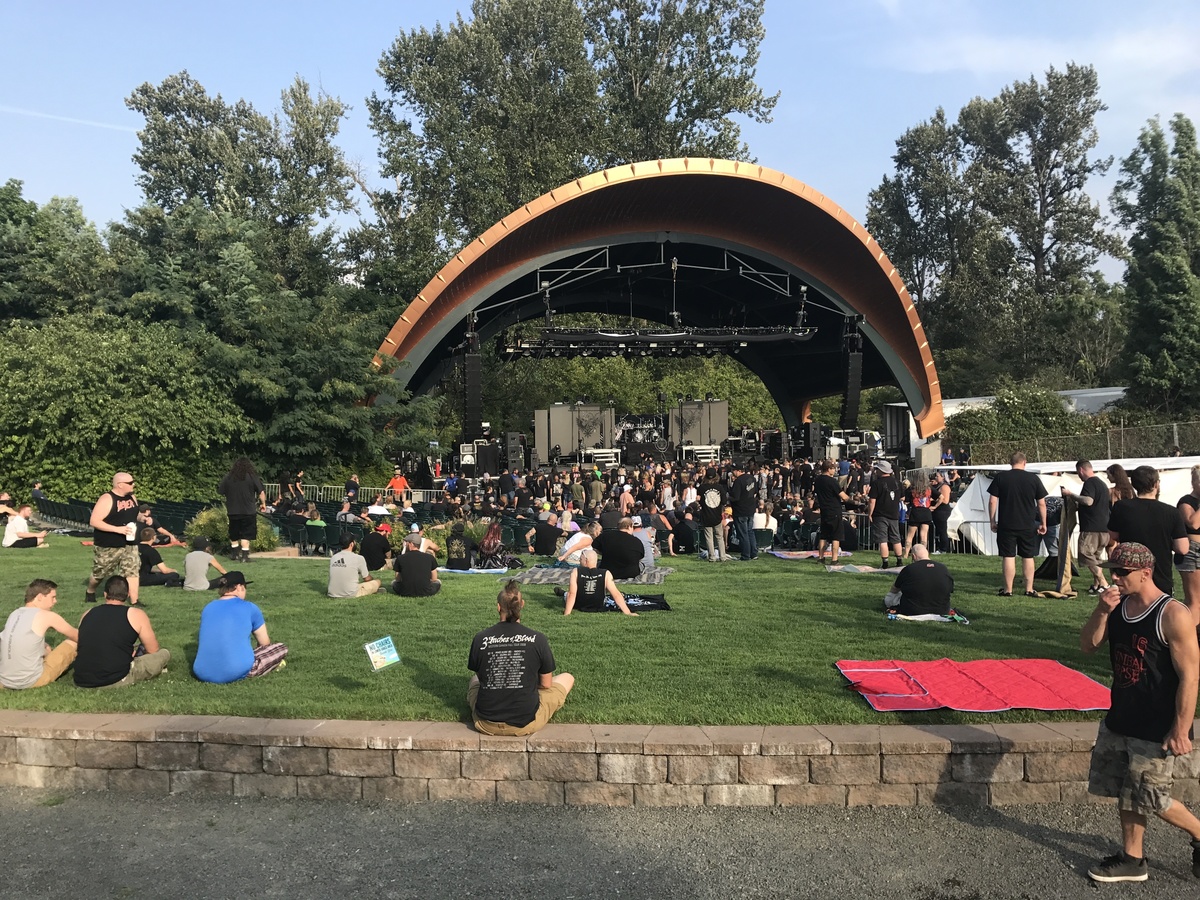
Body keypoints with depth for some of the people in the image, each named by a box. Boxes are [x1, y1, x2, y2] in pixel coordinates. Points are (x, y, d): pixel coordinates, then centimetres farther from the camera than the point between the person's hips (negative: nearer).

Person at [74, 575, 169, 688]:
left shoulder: (87, 614, 14)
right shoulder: (136, 615, 1)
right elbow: (153, 651, 9)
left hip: (81, 682, 6)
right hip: (116, 682, -6)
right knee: (164, 653, 10)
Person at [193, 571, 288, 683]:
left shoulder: (208, 607, 15)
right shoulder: (249, 608, 2)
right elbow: (265, 643, 13)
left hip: (203, 674, 5)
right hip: (236, 673, -5)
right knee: (282, 648, 14)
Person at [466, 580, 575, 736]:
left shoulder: (480, 639, -7)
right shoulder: (538, 639, -11)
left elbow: (481, 676, 9)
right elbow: (546, 684, 1)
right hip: (526, 723, -3)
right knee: (567, 678, 21)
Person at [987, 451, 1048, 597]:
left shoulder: (1000, 477, -2)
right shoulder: (1033, 479, 0)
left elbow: (992, 501, -4)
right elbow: (1041, 503, 3)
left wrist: (992, 521, 4)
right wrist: (1043, 523, 12)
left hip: (1006, 525, -1)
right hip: (1028, 526, 1)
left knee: (1008, 557, 2)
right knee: (1028, 557, 11)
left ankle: (1008, 589, 6)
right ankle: (1029, 589, 15)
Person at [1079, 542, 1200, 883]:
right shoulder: (1117, 606, 1)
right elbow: (1087, 646, 1)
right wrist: (1101, 611, -16)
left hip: (1156, 728, -7)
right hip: (1119, 720, 7)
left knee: (1150, 798, 4)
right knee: (1125, 792, 15)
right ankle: (1132, 859, 29)